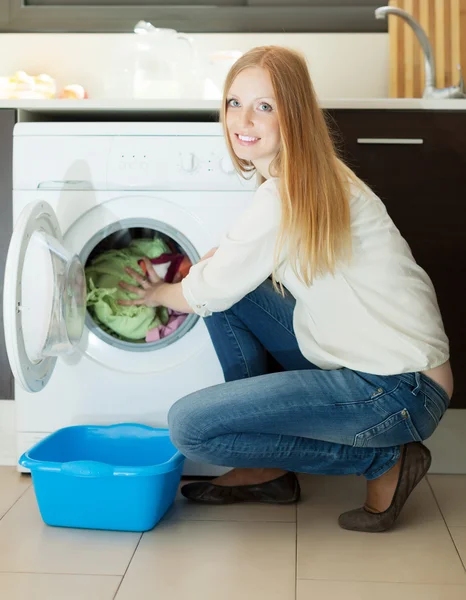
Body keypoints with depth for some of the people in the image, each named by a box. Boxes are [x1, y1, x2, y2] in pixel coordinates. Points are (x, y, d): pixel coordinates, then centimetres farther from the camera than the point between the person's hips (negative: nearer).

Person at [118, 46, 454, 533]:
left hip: (399, 390, -10)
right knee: (229, 285, 9)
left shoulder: (288, 195, -19)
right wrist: (201, 267, 8)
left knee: (189, 425, -12)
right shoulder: (314, 179, 9)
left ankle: (384, 462, -1)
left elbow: (208, 293, -7)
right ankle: (268, 471, 15)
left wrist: (159, 294, 12)